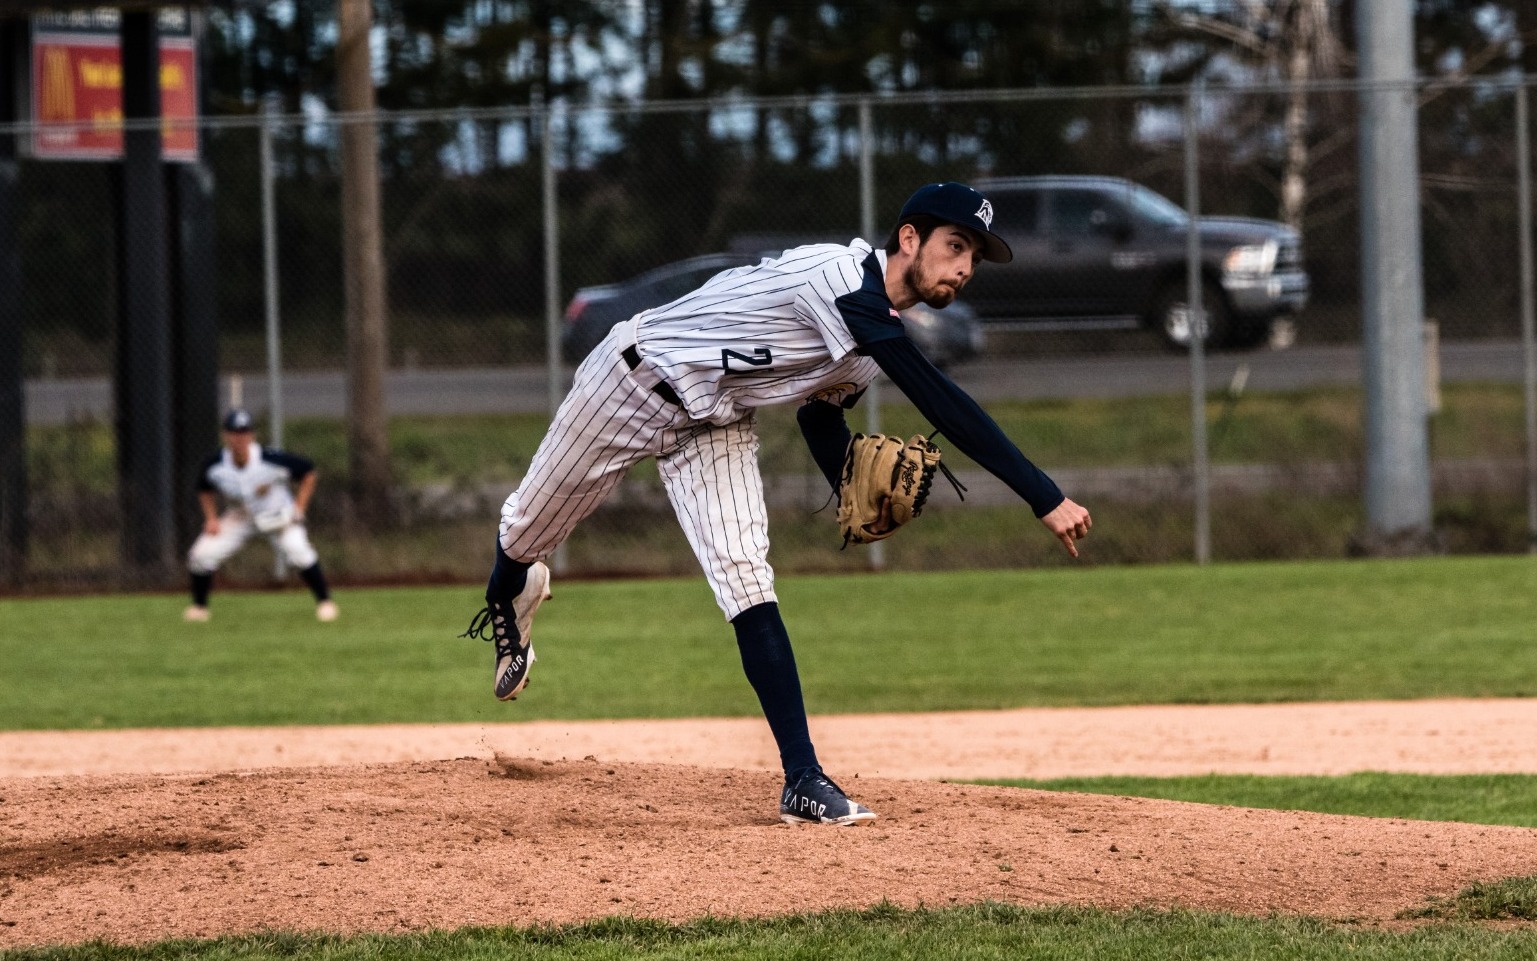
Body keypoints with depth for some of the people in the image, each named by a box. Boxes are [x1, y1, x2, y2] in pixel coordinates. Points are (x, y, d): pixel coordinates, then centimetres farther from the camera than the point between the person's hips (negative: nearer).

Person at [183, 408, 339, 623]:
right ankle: (199, 606, 13)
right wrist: (211, 518, -8)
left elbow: (308, 471, -13)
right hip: (239, 517, 3)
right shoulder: (214, 465, -20)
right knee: (201, 555, -11)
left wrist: (299, 508, -17)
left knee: (298, 551, -27)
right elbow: (205, 489, 5)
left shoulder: (272, 460, -29)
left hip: (278, 515, -3)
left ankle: (324, 601, -6)